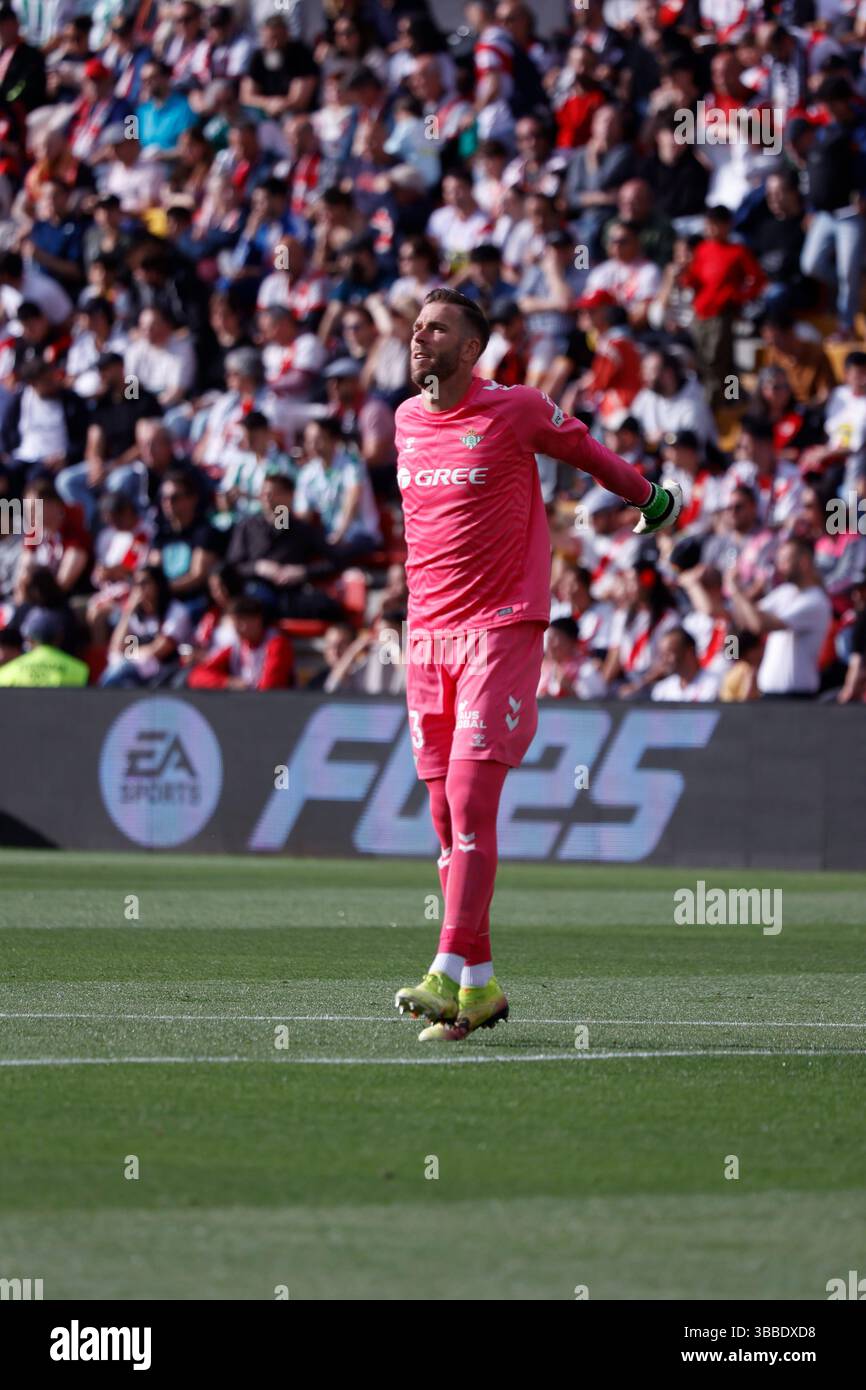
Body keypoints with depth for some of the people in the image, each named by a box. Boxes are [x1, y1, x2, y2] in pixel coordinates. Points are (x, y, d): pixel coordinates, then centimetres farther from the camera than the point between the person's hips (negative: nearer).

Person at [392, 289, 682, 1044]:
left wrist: (648, 495, 26)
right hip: (428, 633, 6)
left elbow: (583, 449, 13)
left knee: (470, 799, -16)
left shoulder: (516, 410, -6)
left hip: (501, 630, -6)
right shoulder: (407, 421, 11)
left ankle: (453, 972, -22)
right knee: (448, 816, 5)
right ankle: (481, 982, 12)